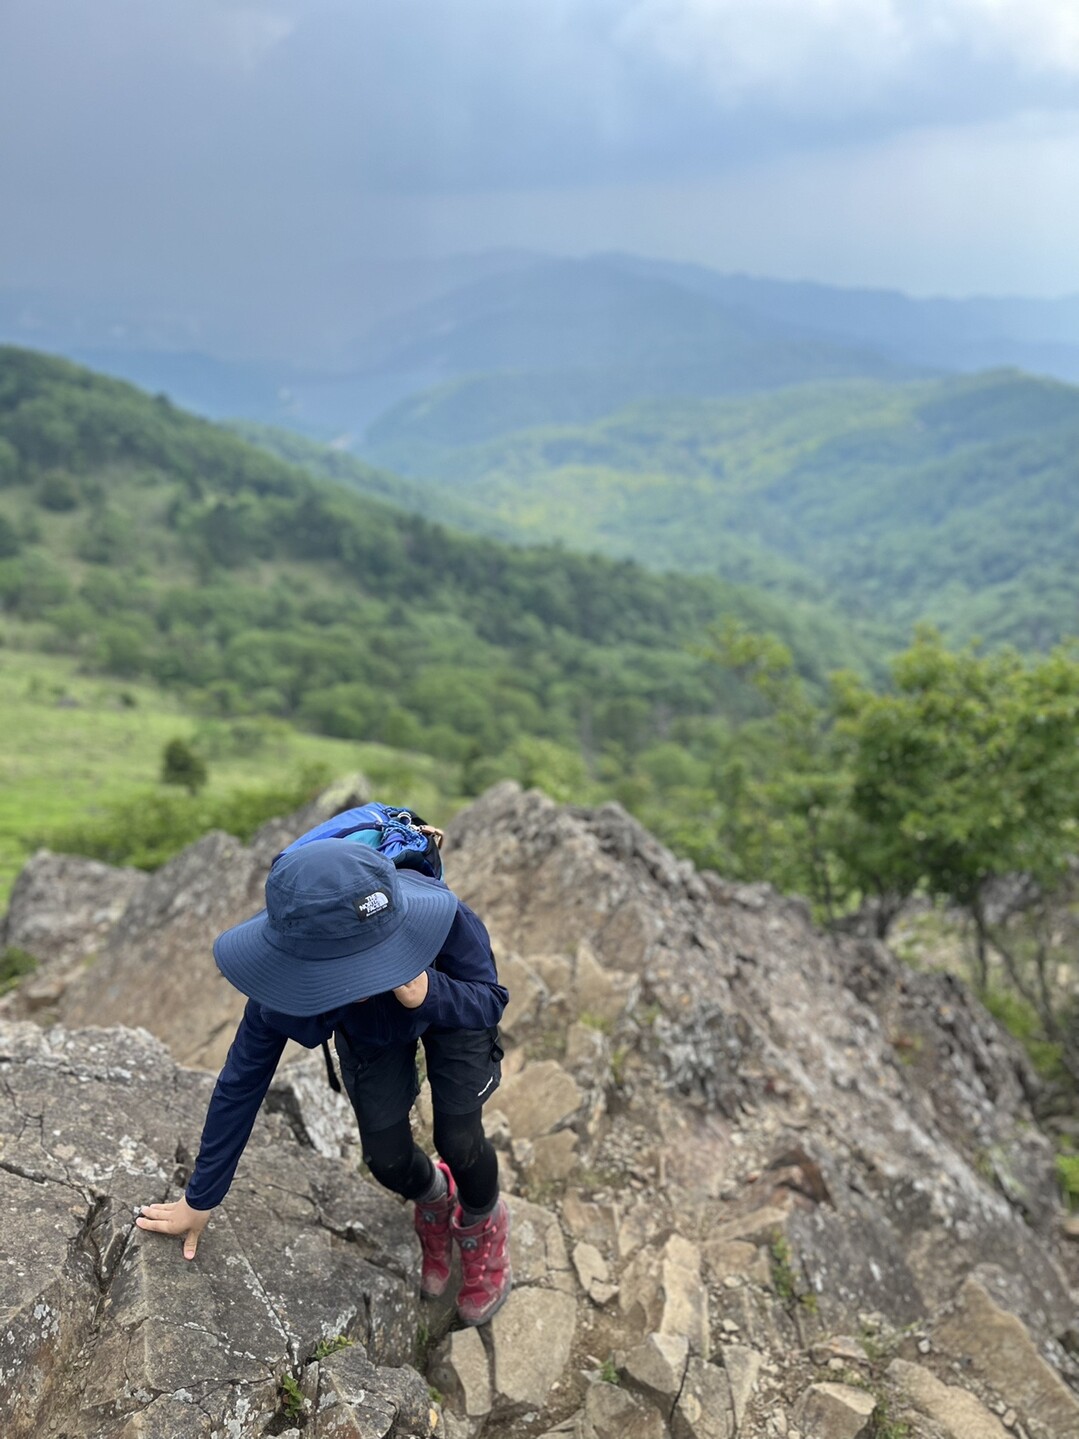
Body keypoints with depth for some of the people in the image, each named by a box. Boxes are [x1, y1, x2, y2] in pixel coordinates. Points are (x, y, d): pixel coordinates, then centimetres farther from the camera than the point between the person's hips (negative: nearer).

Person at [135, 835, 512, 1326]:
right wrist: (200, 1200, -13)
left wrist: (430, 995, -52)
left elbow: (491, 1002, -29)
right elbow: (241, 1082, -23)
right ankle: (434, 1199, 31)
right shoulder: (287, 986, -38)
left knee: (458, 1143, -12)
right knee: (387, 1159, -9)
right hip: (371, 1031, 1)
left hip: (450, 1005, -1)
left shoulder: (439, 912, -45)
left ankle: (484, 1222, 26)